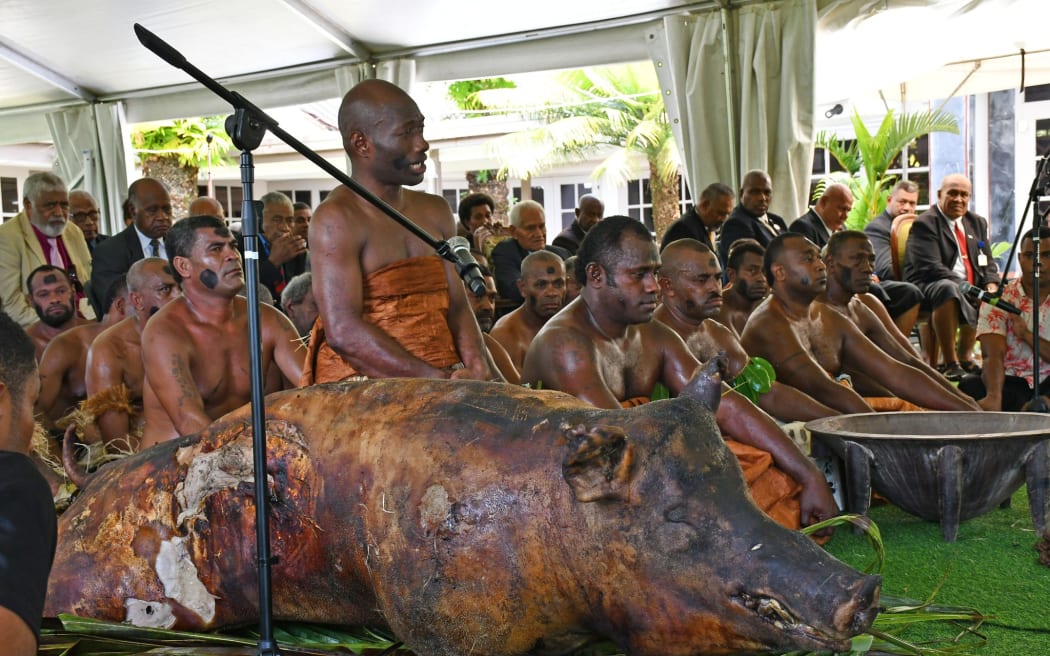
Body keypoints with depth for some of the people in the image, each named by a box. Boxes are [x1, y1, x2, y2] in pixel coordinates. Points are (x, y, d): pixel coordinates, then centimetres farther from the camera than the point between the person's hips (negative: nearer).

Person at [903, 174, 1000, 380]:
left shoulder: (977, 223, 17)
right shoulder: (925, 224, -7)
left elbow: (988, 263, 14)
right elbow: (931, 267, -18)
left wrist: (991, 284, -9)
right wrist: (963, 286, -28)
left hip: (970, 289, 8)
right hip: (927, 287, -8)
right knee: (948, 288, -37)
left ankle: (964, 357, 6)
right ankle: (950, 364, -32)